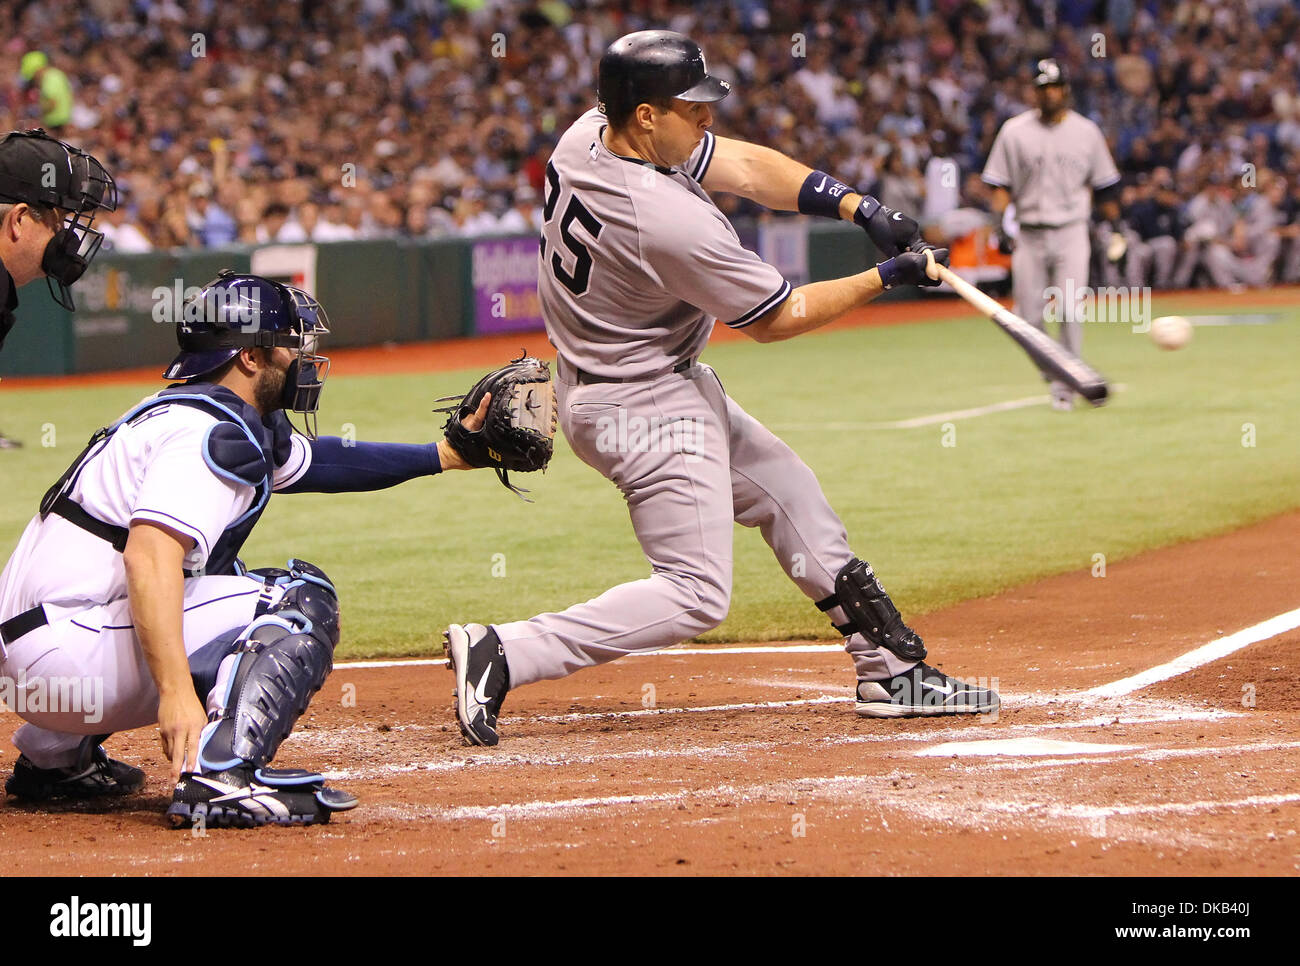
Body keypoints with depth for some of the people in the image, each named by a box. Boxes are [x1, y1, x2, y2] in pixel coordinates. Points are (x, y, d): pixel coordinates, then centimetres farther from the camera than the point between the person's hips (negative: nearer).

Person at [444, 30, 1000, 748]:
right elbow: (776, 319, -16)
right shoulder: (671, 218, -31)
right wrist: (886, 278, -7)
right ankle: (504, 654, -13)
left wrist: (862, 209, -8)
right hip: (645, 406, -11)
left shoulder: (588, 135, -6)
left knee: (788, 493, 18)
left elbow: (746, 167, 1)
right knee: (696, 594, -8)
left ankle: (892, 668, 26)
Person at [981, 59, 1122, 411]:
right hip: (1028, 234, 0)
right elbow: (1000, 183, 3)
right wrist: (1002, 225, -9)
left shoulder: (1086, 131, 6)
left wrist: (1115, 227, 9)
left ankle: (1064, 385, -1)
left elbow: (1104, 185, 13)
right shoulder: (1015, 131, 2)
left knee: (1070, 312, -12)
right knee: (1029, 316, -1)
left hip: (1071, 233, 0)